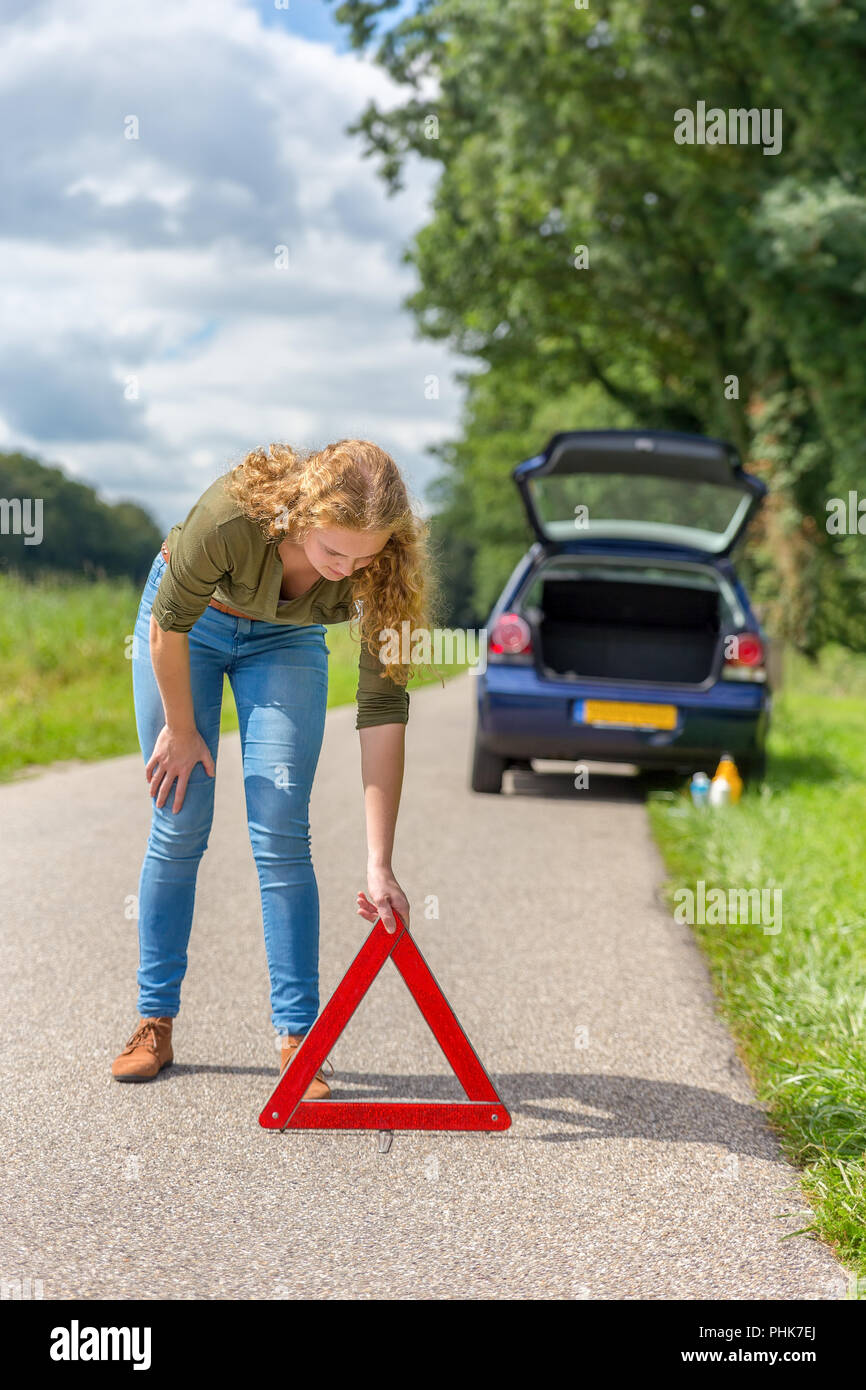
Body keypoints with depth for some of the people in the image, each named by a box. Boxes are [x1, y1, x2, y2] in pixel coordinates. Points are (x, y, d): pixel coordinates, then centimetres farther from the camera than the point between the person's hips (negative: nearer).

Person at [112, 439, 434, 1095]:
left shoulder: (380, 570, -33)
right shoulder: (233, 515, -40)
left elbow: (384, 711, -31)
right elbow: (169, 621, -21)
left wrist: (380, 866, -32)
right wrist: (180, 730, -10)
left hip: (286, 641, 1)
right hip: (189, 624, -1)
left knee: (282, 837, -9)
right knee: (179, 828, 0)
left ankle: (297, 1036, -2)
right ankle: (155, 1021, 12)